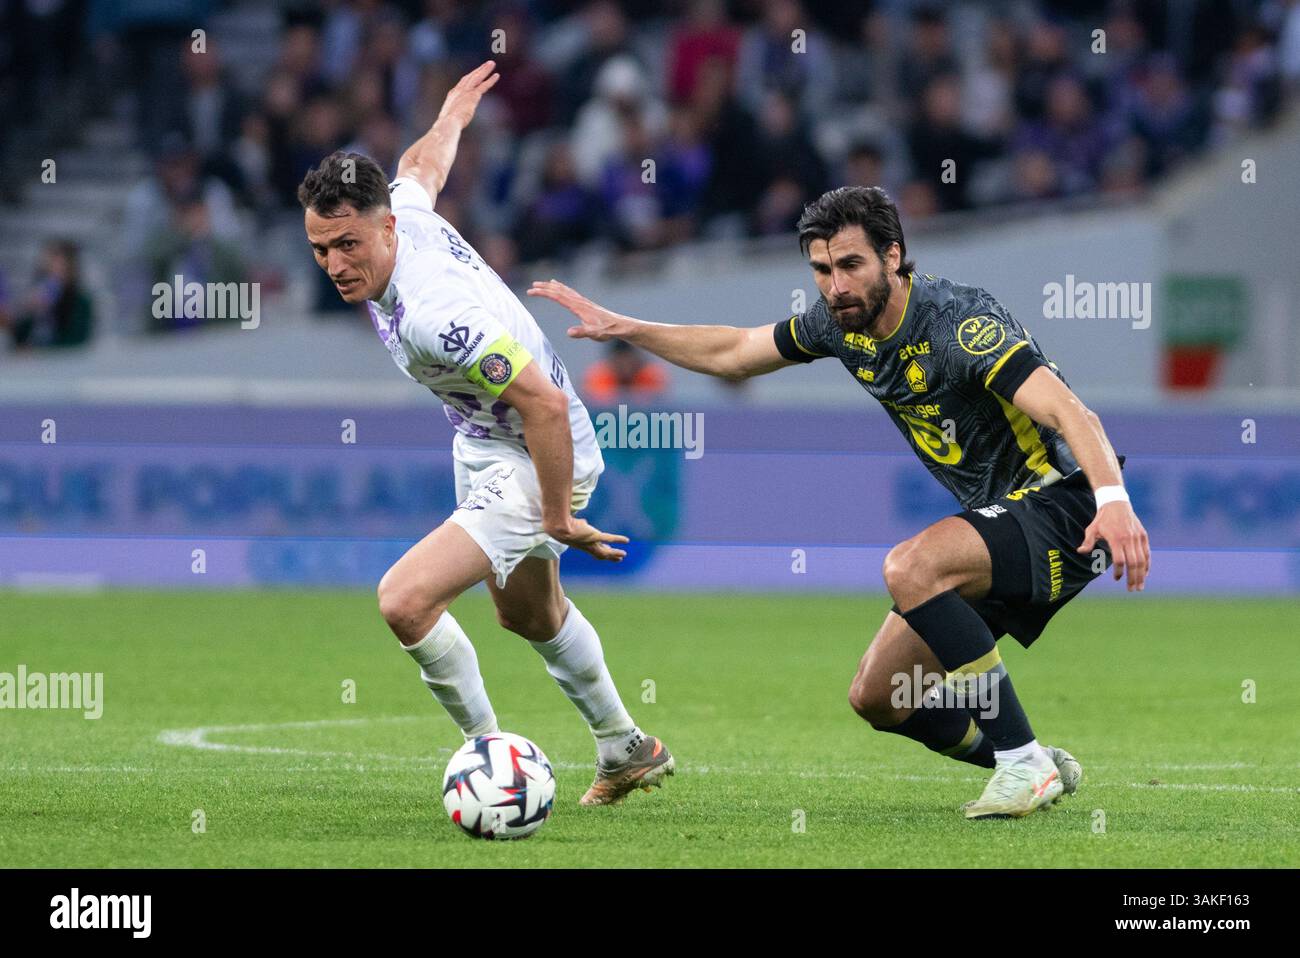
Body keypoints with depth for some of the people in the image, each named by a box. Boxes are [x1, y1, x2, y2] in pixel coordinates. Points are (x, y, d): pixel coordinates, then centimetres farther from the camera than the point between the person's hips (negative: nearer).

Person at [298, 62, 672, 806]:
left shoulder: (432, 316, -39)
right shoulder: (404, 210, -14)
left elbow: (545, 405, -37)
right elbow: (423, 164, 11)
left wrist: (557, 519, -25)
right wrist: (452, 116, 34)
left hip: (542, 464, -10)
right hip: (486, 447, 10)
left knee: (405, 600, -24)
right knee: (528, 612, 30)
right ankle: (628, 752, 50)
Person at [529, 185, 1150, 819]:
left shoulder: (960, 322, -23)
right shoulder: (841, 323, 1)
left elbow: (1070, 414, -34)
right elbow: (731, 353, 20)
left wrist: (1113, 500, -51)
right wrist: (621, 328, 16)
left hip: (1064, 509, -9)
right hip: (996, 518, 9)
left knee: (911, 569, -33)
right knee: (877, 699, 5)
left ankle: (1025, 764, -24)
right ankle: (1040, 771, 20)